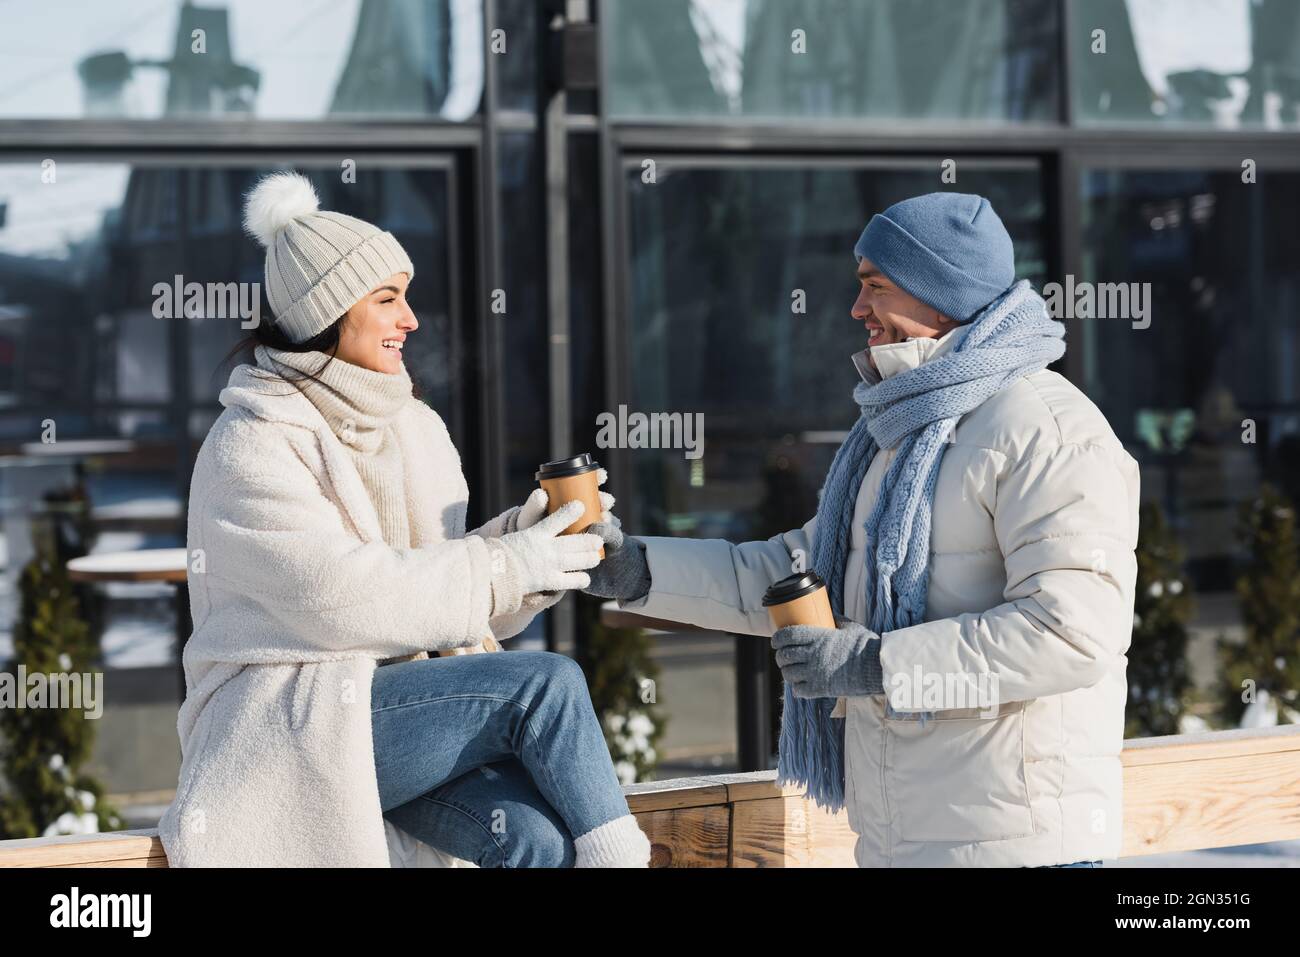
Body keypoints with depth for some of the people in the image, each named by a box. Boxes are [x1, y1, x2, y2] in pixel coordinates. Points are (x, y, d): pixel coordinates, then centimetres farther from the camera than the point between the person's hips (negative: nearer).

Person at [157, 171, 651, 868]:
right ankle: (621, 857, -12)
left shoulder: (415, 428, 14)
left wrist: (528, 530, -7)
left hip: (401, 699, 6)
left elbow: (446, 582, 12)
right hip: (289, 728, -6)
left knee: (542, 836, -25)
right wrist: (508, 566, -18)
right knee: (546, 682, -24)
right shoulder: (249, 449, -9)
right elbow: (339, 596, -20)